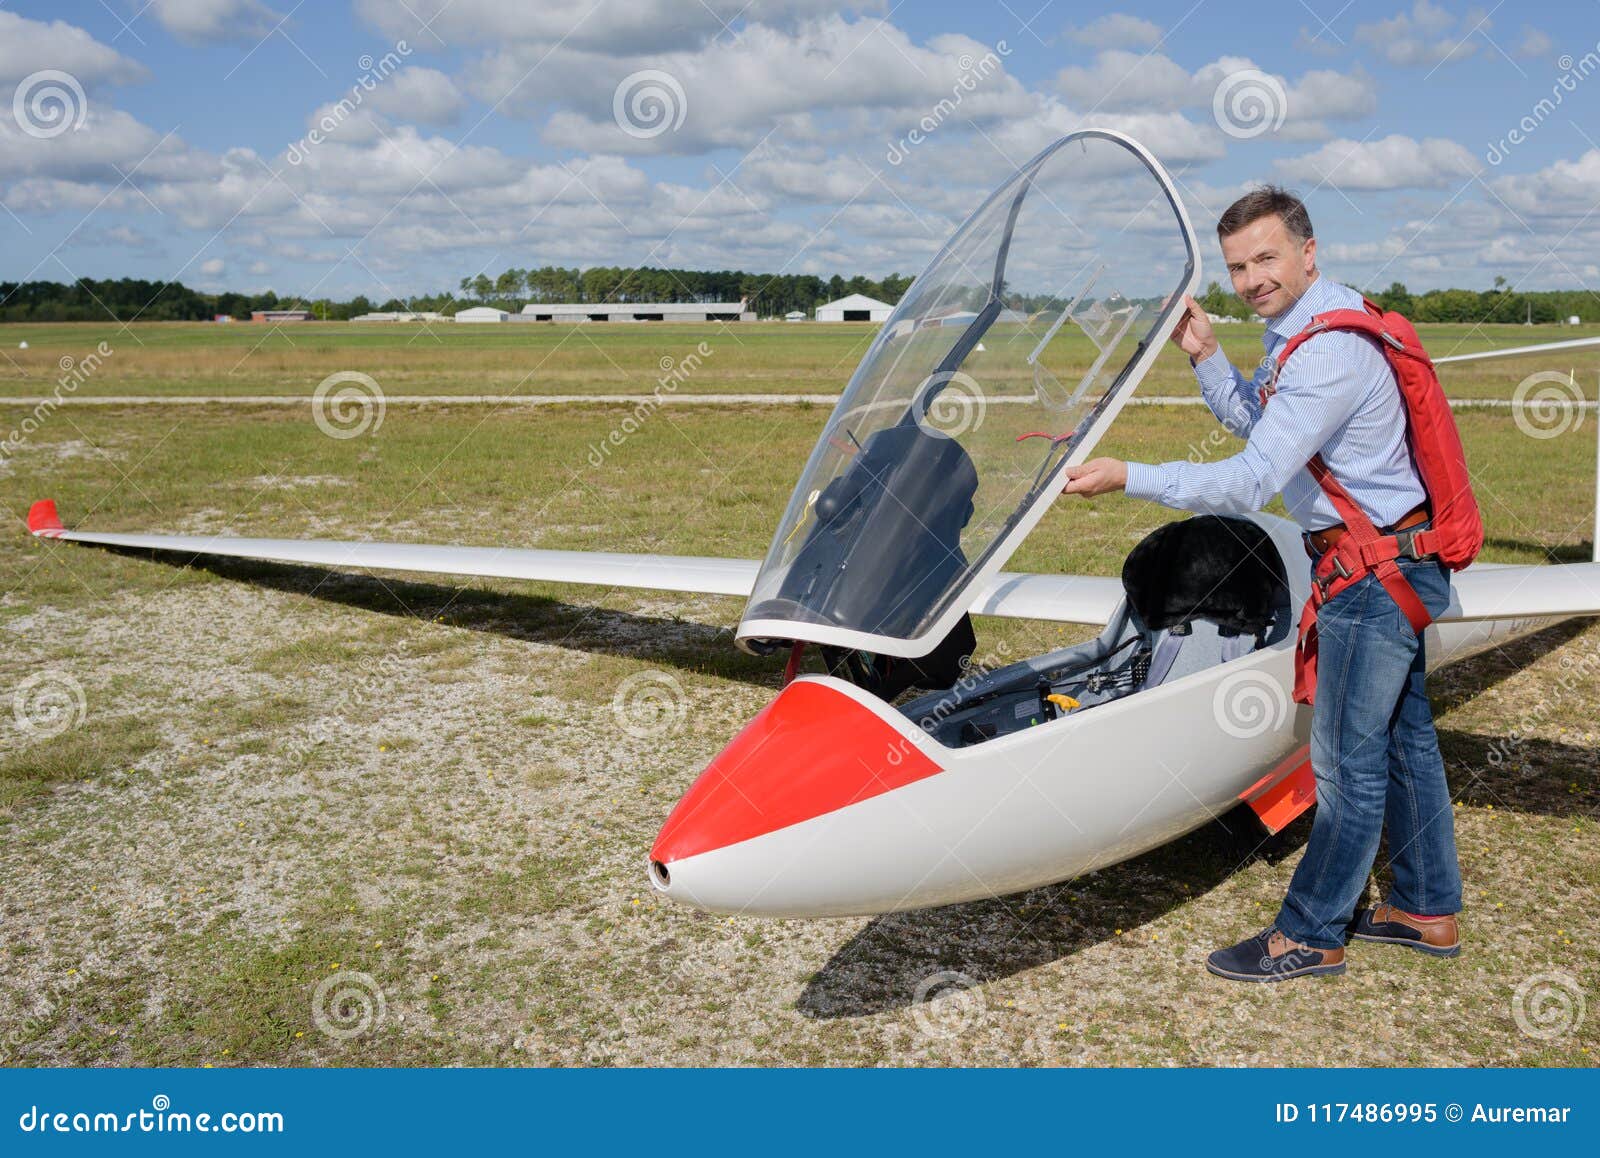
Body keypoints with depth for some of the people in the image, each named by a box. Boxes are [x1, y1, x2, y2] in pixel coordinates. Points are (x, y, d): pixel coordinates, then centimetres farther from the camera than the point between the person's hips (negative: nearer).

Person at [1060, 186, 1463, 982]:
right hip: (1392, 562, 11)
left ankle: (1311, 935, 14)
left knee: (1349, 761, 0)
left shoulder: (1330, 352, -25)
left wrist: (1129, 478, -28)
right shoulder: (1302, 328, 9)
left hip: (1377, 571, -11)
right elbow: (1256, 421, 19)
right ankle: (1427, 909, 31)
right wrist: (1204, 356, 3)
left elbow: (1251, 483, -29)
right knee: (1403, 739, 18)